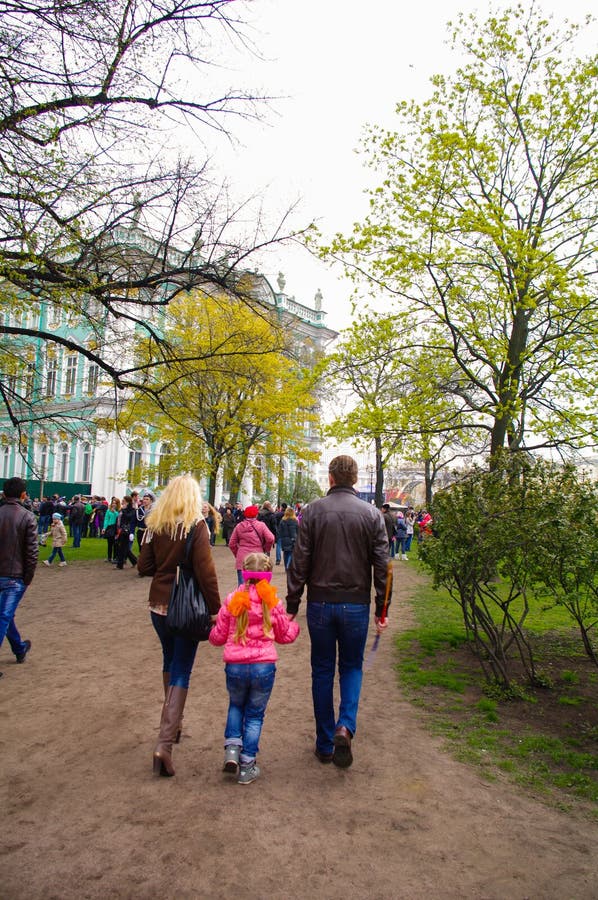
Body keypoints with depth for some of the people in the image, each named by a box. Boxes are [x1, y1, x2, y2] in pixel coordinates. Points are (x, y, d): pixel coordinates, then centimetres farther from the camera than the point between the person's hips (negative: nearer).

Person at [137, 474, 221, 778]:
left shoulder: (155, 524, -1)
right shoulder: (196, 525, -14)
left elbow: (143, 567, 2)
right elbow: (205, 572, -17)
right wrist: (215, 609, -10)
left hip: (159, 604, 5)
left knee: (170, 662, 24)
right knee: (181, 672, 3)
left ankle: (173, 723, 38)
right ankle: (165, 743, -5)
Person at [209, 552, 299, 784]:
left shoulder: (232, 600, -1)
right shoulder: (272, 602, -2)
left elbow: (218, 637, 5)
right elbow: (285, 635, 9)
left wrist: (212, 633, 27)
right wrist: (294, 625, 29)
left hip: (235, 666, 1)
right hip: (264, 666, -1)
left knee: (236, 706, 27)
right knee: (255, 714, 15)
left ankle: (232, 748, 12)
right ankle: (247, 766, 18)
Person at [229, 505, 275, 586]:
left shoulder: (239, 526, 6)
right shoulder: (261, 525, -1)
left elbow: (232, 544, 6)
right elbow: (270, 539, -11)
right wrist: (266, 549, 6)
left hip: (242, 559, 2)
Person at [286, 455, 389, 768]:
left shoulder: (313, 511, -4)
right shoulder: (371, 514, -2)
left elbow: (299, 563, -5)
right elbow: (381, 566, -2)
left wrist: (292, 605, 2)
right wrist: (382, 609, 6)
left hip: (320, 604, 0)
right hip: (356, 604, 0)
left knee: (322, 671, 13)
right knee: (351, 667, 17)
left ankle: (324, 744, 21)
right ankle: (345, 727, -4)